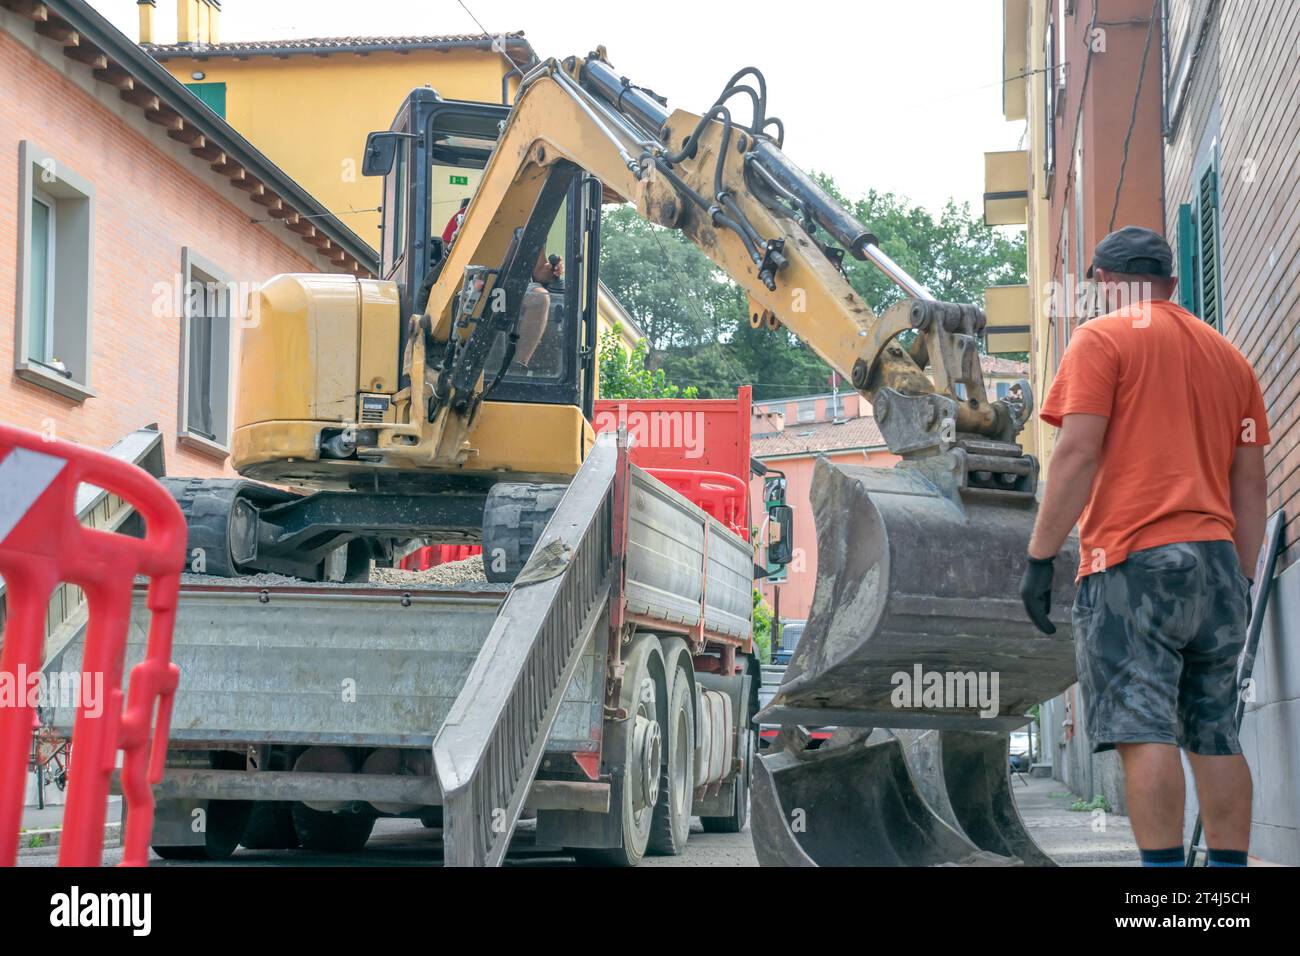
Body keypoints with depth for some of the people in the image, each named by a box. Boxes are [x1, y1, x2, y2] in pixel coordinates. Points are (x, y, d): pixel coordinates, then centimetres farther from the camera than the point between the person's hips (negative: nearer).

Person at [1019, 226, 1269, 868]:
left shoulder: (1102, 339, 2)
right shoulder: (1230, 357, 20)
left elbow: (1078, 453, -10)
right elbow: (1251, 485, 18)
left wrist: (1039, 559, -8)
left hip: (1133, 558, -6)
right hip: (1217, 561, 6)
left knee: (1145, 731, -10)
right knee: (1216, 736, 7)